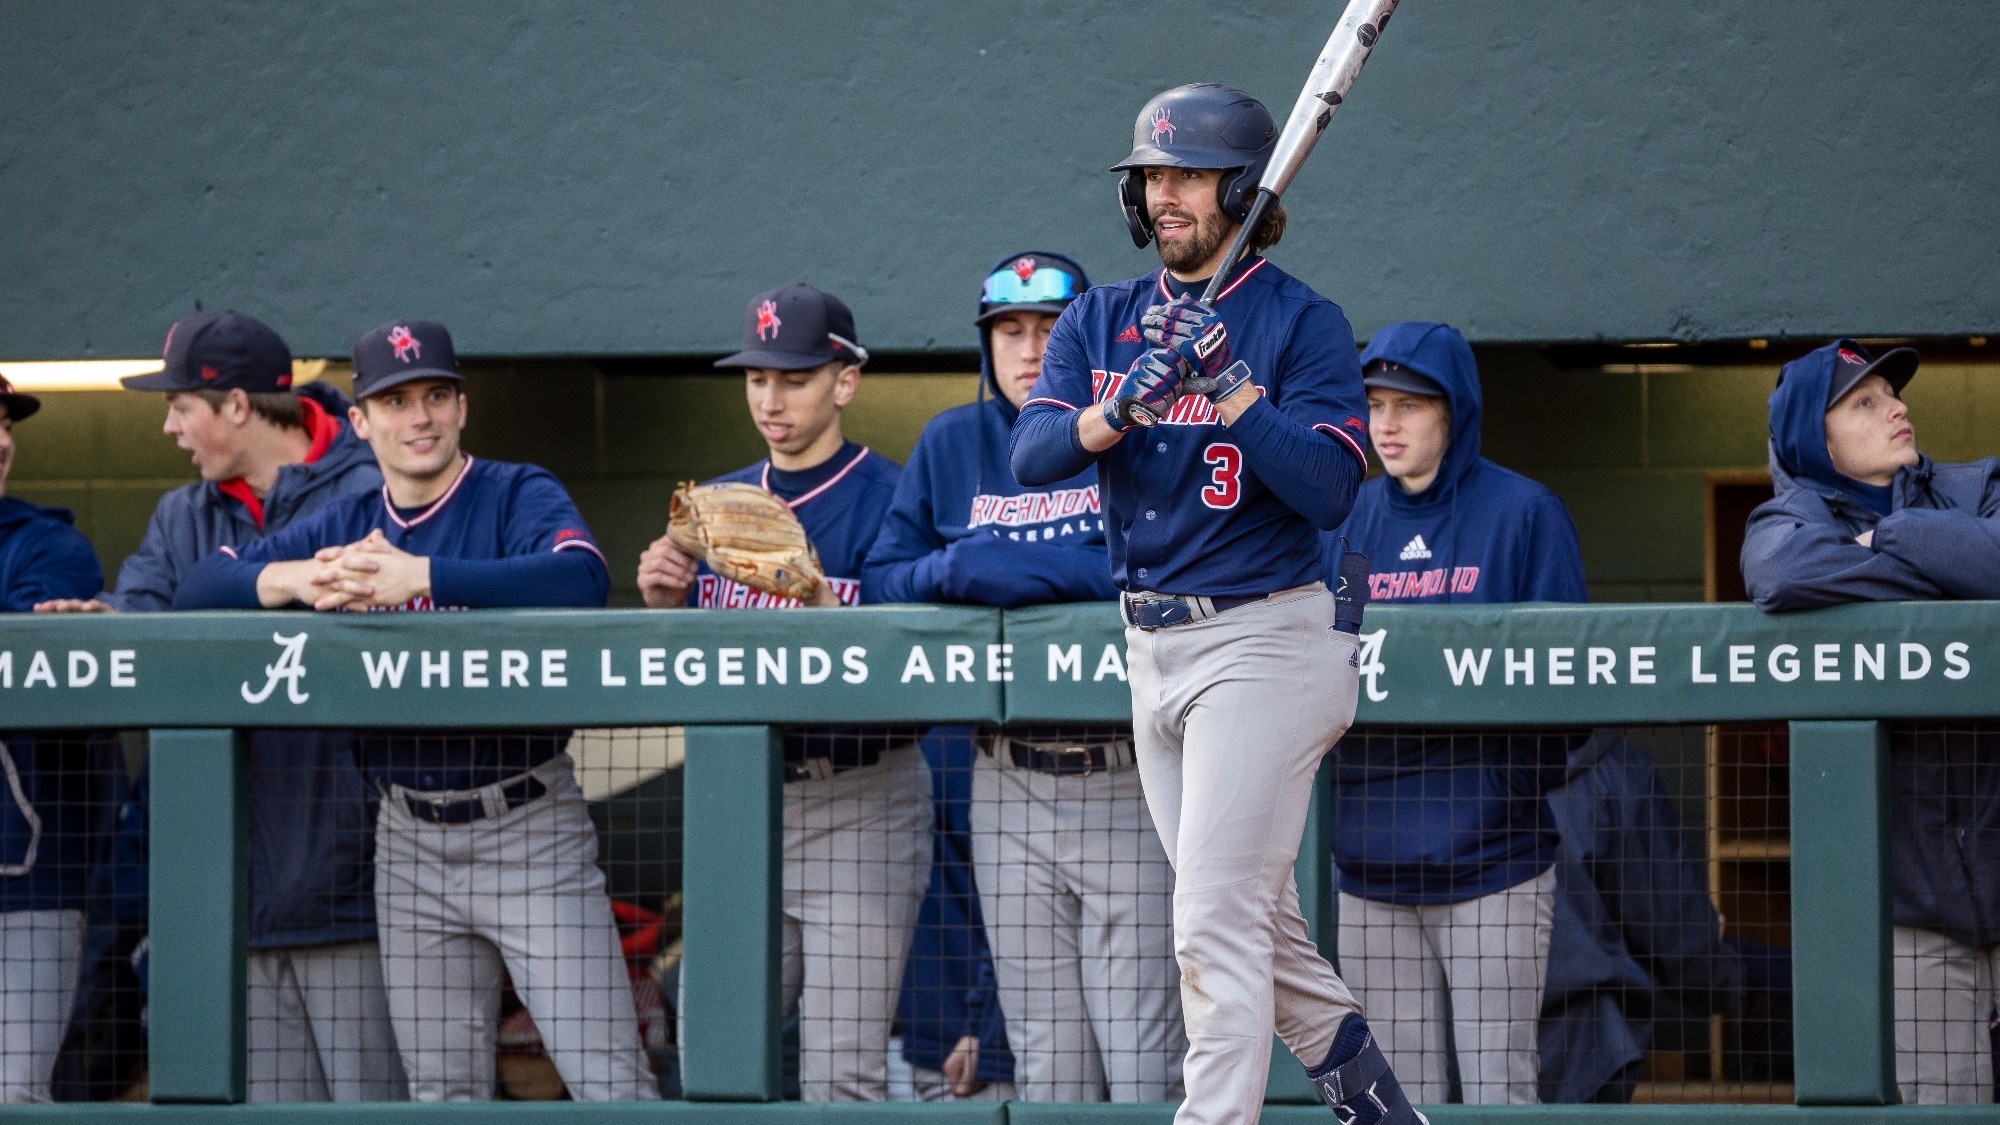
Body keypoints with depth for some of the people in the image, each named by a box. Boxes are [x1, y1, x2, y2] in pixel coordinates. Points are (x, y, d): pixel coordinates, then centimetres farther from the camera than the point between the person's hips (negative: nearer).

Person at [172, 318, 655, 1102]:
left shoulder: (518, 496, -6)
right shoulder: (346, 528, 10)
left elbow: (582, 579, -28)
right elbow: (198, 588, 5)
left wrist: (419, 575, -31)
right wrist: (295, 579, -16)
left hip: (526, 830, -5)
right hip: (409, 841, 5)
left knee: (607, 1080, -12)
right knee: (442, 1089, 10)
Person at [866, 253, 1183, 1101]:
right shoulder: (950, 445, 11)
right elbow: (883, 582, 8)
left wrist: (995, 566, -14)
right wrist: (956, 570, -12)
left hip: (1127, 777, -3)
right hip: (1009, 785, 3)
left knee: (1140, 1052, -7)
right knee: (1045, 1053, 5)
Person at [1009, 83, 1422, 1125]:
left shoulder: (1302, 323, -6)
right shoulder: (1102, 319, 10)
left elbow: (1329, 490, -16)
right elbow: (1031, 453, -4)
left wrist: (1227, 386, -26)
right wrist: (1121, 408, -23)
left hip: (1262, 639, -7)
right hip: (1152, 647, 7)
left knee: (1216, 923, -14)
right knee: (1257, 922, 13)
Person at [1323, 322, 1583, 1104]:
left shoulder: (1523, 513, -1)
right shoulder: (1349, 520, 12)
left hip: (1488, 854, -4)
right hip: (1371, 856, 4)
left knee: (1497, 1081, -6)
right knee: (1397, 1088, 5)